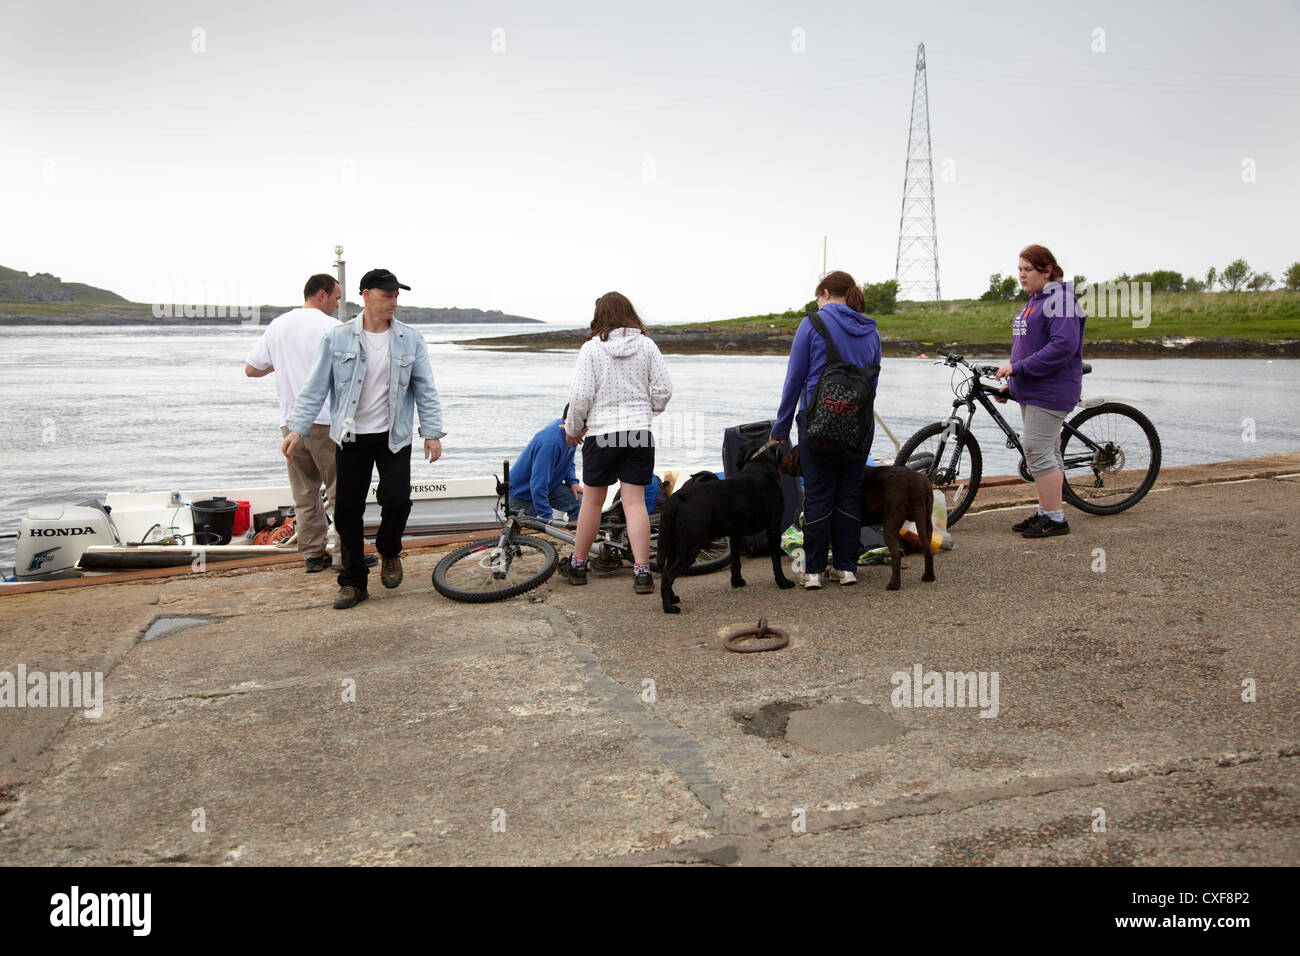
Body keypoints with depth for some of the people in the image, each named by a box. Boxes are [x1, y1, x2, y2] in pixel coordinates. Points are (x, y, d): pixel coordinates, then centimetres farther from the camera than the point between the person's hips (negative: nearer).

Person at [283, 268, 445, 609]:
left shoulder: (410, 340, 2)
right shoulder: (337, 338, 0)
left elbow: (426, 390, 3)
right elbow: (315, 387, 0)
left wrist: (433, 432, -3)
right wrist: (298, 428, -7)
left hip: (394, 437, 0)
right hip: (351, 438, 1)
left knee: (396, 500, -13)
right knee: (347, 511, 3)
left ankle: (389, 553, 19)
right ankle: (353, 583, 17)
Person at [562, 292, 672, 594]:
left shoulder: (591, 348, -4)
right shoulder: (647, 346, 3)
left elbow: (580, 395, -9)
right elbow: (663, 390, 2)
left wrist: (573, 428, 7)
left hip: (602, 433, -2)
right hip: (639, 433, 2)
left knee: (592, 501, 11)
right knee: (635, 502, 2)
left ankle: (577, 564, 25)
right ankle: (642, 571, -4)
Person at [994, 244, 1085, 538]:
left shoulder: (1061, 301, -14)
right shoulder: (1033, 302, 17)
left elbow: (1063, 346, -24)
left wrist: (1018, 367, -23)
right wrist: (1012, 382, 19)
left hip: (1050, 391, -10)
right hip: (1031, 391, 10)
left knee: (1038, 451, -11)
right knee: (1046, 452, 13)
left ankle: (1055, 519, -4)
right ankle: (1046, 512, 20)